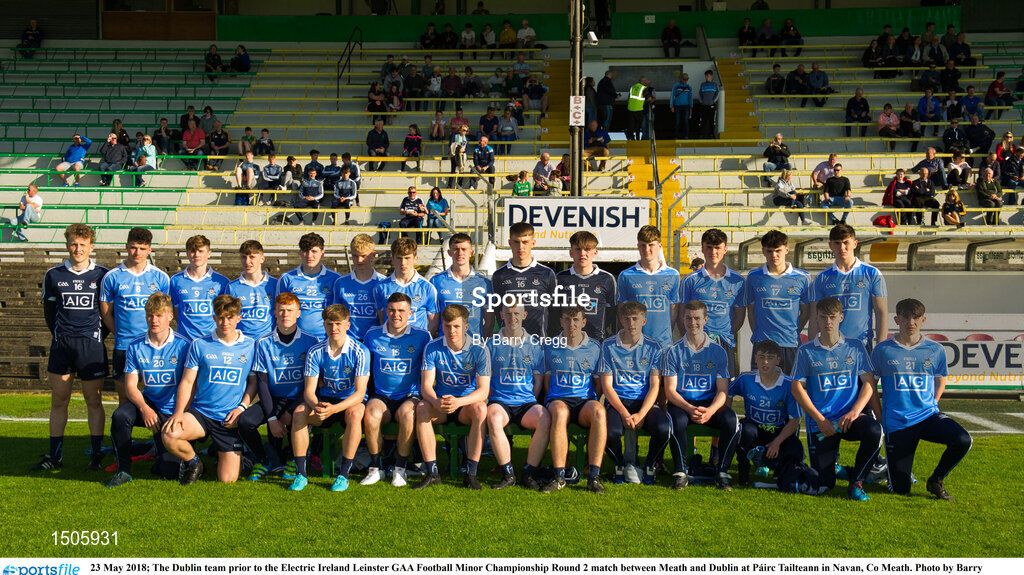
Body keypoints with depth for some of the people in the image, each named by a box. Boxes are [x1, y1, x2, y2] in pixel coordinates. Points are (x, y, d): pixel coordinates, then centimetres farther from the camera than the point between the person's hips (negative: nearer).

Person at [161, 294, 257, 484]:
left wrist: (242, 407, -6)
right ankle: (193, 462, 3)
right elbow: (187, 382, 5)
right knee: (169, 434, -31)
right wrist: (179, 412, -10)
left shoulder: (251, 346, 5)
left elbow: (254, 382, 10)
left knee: (228, 479, -8)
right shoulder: (199, 345, 4)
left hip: (230, 419, -1)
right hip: (201, 413, 1)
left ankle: (222, 455, 30)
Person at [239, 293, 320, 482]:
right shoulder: (264, 344, 3)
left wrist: (289, 413, -12)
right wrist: (271, 418, -12)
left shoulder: (310, 342, -1)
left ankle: (293, 460, 2)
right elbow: (261, 383, 0)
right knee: (245, 422, -25)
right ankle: (262, 461, 6)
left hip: (299, 401, -2)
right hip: (273, 400, 2)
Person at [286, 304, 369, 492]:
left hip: (351, 401, -3)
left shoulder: (359, 352, -14)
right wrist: (315, 405, -32)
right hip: (324, 400, 3)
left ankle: (343, 474, -27)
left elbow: (360, 392, -20)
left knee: (354, 413, -37)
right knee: (299, 411, -26)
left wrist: (334, 409, -37)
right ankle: (300, 473, -18)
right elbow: (309, 390, -6)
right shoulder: (315, 352, -4)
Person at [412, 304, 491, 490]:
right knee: (421, 408, -30)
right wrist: (436, 402, -33)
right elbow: (426, 385, -9)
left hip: (467, 404, -1)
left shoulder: (478, 351, -10)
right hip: (440, 403, 2)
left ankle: (470, 473, -27)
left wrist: (458, 402, -35)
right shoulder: (432, 348, -4)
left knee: (480, 409, -35)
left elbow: (483, 390, -16)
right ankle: (432, 473, -26)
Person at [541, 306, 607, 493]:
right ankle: (559, 477, -36)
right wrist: (550, 402, 0)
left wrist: (596, 403, -2)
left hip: (586, 400, 0)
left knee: (599, 412, -37)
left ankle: (594, 476, -34)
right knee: (559, 412, -39)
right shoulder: (550, 347, 14)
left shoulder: (595, 348, 12)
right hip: (557, 399, 0)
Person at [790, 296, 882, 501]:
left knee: (874, 431, -33)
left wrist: (855, 411, -14)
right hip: (820, 421, -1)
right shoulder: (806, 351, 2)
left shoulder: (855, 347, 6)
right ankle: (833, 465, 32)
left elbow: (869, 383, 3)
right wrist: (820, 419, -10)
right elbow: (797, 388, 0)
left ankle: (857, 481, -8)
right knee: (824, 484, -7)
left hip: (850, 417, 1)